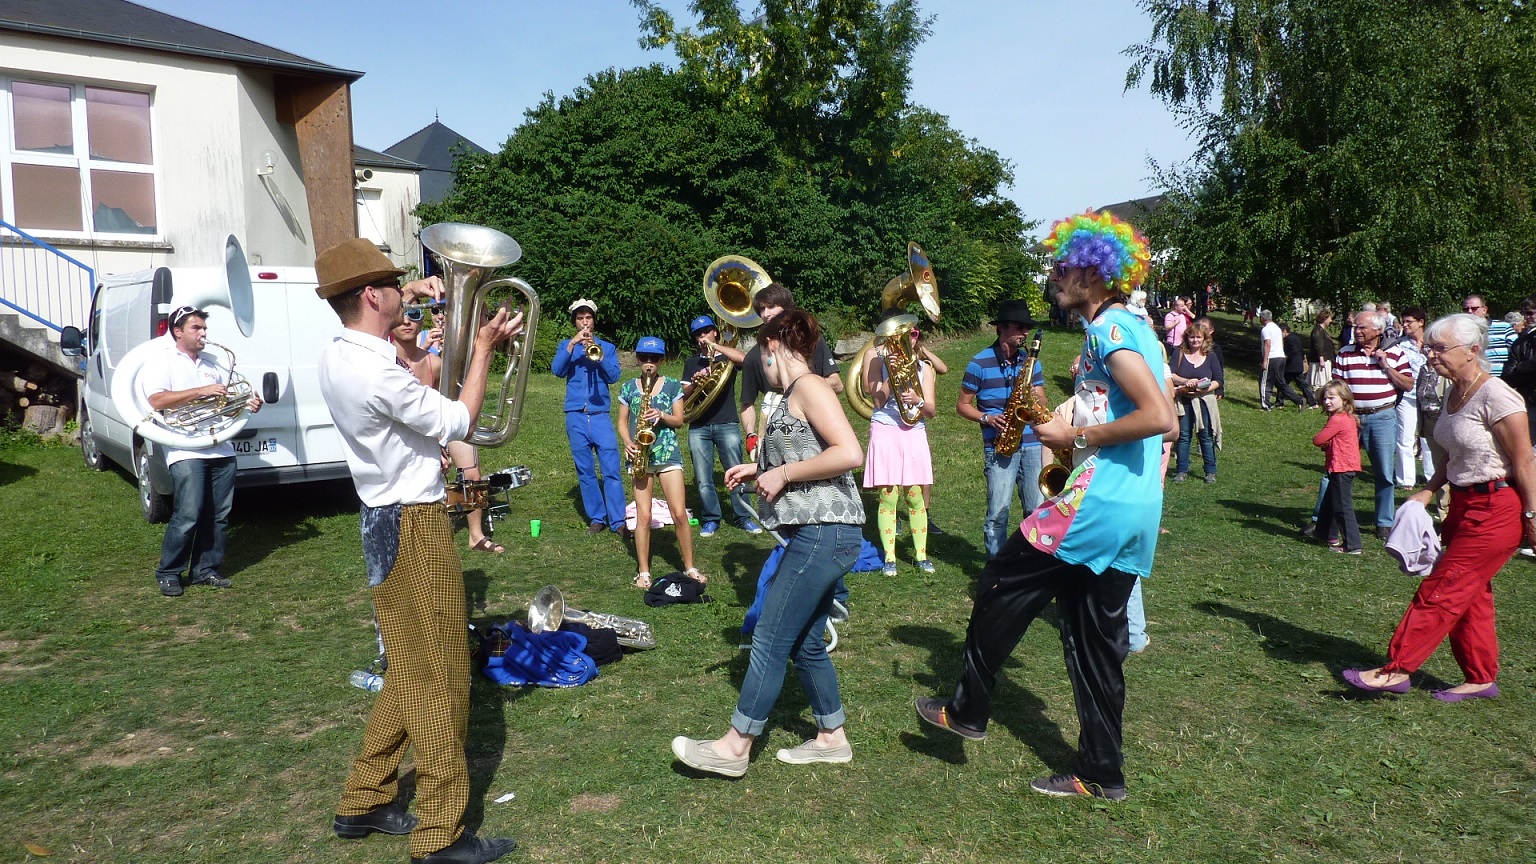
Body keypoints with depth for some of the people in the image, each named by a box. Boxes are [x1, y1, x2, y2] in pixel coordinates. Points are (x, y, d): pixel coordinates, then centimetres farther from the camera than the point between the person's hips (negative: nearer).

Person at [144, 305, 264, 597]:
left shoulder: (213, 365, 22)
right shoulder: (162, 361, 2)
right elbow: (156, 401, -14)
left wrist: (246, 404, 4)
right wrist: (201, 391, -18)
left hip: (221, 450, 6)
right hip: (186, 452, -6)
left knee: (219, 515, 5)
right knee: (188, 515, -11)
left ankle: (206, 570, 16)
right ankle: (169, 573, 5)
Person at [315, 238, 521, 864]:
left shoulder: (336, 355, 6)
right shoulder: (378, 372, -24)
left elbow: (369, 309, 30)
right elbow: (459, 423, -14)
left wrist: (412, 292, 17)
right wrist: (483, 349, -7)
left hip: (385, 522, 10)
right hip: (414, 526, -10)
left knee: (408, 672, 20)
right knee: (440, 679, -1)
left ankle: (365, 802, 30)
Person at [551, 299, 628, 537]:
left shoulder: (607, 347, 12)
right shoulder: (566, 346, 12)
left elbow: (614, 377, -3)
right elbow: (557, 370, -6)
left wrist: (598, 354, -15)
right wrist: (573, 344, -15)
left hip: (600, 416, -1)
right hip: (575, 417, 1)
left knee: (611, 470, -8)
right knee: (585, 471, 4)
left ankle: (617, 520, -7)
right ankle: (596, 518, 12)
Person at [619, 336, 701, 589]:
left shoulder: (673, 385, 6)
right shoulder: (628, 387, 7)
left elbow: (679, 420, 5)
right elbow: (622, 422, 10)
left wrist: (662, 415, -14)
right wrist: (628, 443, -8)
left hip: (668, 453, 0)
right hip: (640, 455, 0)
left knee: (680, 513, -4)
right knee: (643, 515, -1)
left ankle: (689, 567, 10)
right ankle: (644, 572, 9)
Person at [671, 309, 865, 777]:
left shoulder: (809, 386, -11)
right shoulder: (795, 394, 17)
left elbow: (849, 453, -23)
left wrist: (783, 474, -16)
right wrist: (759, 469, 16)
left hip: (824, 532, -10)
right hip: (815, 533, 10)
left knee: (770, 641, -2)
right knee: (804, 644, 16)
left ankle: (734, 747, 8)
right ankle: (831, 738, 28)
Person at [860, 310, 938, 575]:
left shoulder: (923, 366, 12)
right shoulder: (876, 357, 2)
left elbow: (931, 409, 5)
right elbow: (878, 399, -7)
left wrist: (918, 400, -16)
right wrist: (891, 371, -17)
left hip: (915, 434, 3)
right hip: (885, 431, -3)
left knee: (915, 496, 2)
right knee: (888, 496, -4)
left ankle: (921, 554, 13)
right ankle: (889, 557, 3)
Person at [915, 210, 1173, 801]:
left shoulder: (1109, 328, -12)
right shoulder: (1131, 327, 18)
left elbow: (1159, 417, -23)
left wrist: (1074, 435, -14)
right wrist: (1070, 431, 13)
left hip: (1099, 504, -10)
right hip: (1134, 513, 10)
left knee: (1001, 587, 5)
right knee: (1096, 642, 14)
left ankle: (967, 711, 18)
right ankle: (1101, 773, 21)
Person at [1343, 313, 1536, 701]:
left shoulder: (1496, 397, -20)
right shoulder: (1454, 393, 7)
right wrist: (1427, 491, 3)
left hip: (1496, 511, -9)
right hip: (1464, 506, 9)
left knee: (1441, 591, -6)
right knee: (1468, 596, 14)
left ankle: (1396, 670, 0)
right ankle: (1481, 679, 26)